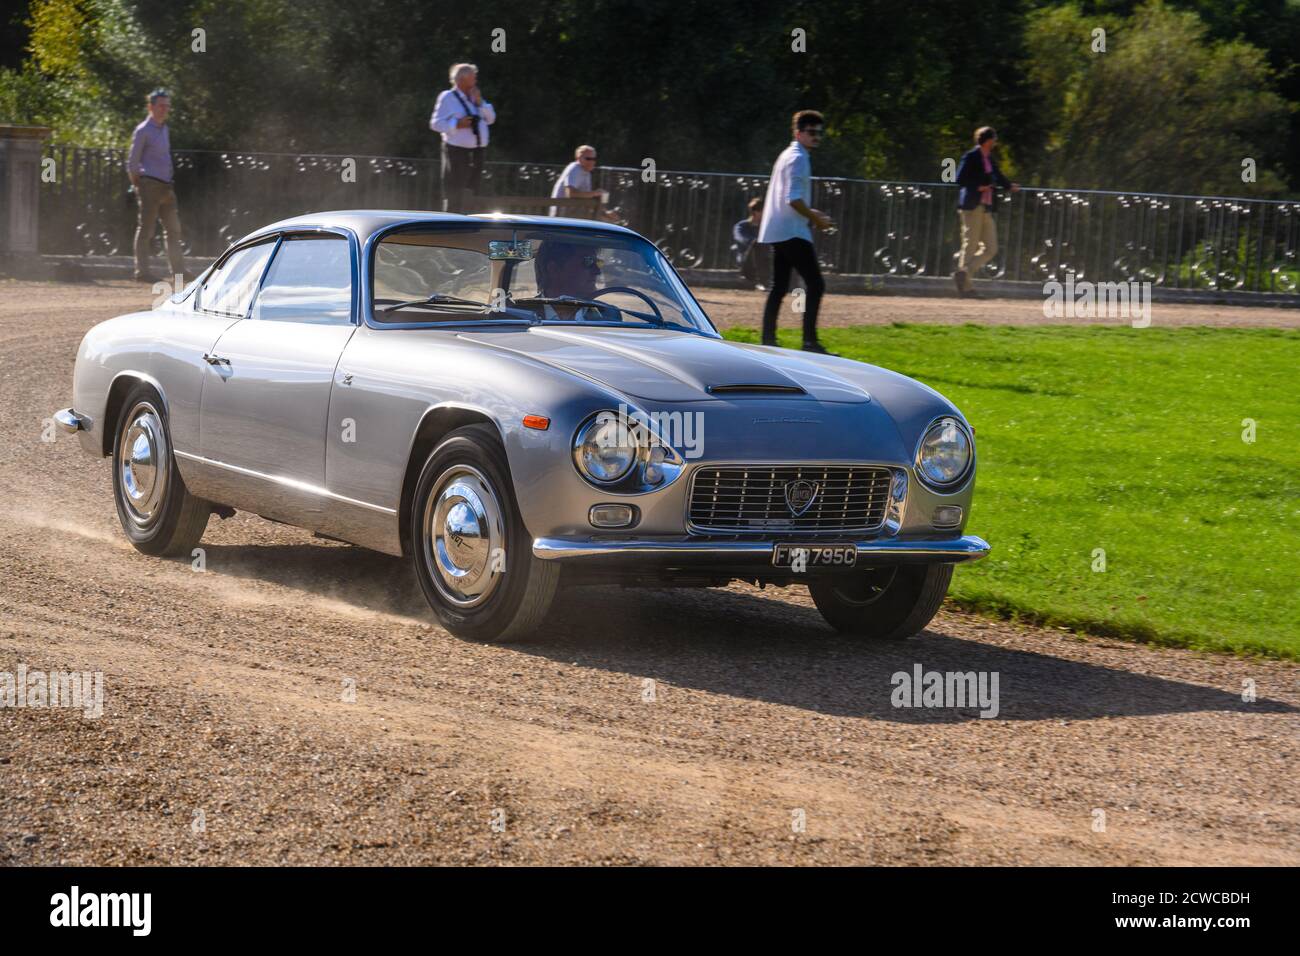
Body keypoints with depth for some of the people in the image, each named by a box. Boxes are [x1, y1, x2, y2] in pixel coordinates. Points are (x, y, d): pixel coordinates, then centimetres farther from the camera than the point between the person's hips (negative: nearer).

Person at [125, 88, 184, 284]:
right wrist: (137, 186, -7)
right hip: (149, 184, -9)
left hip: (166, 186, 9)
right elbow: (132, 163, -8)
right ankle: (142, 271, -4)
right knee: (146, 229, -6)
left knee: (173, 229, 9)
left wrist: (170, 185, 14)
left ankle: (178, 272, 13)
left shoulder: (164, 129, 16)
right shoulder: (143, 131, -8)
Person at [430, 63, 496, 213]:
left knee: (469, 194, 11)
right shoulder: (447, 98, -4)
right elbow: (436, 123, -8)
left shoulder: (475, 97, 15)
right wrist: (456, 124, -20)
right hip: (457, 150, -7)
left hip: (478, 150, 7)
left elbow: (491, 119, 11)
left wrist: (479, 102, -2)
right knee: (454, 195, -7)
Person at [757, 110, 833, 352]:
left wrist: (809, 214, 17)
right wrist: (816, 218, -11)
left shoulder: (788, 156, 19)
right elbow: (793, 199, -20)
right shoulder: (798, 158, -12)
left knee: (779, 287, 11)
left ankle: (768, 340, 10)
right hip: (793, 233, -10)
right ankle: (810, 342, -15)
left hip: (778, 232, 10)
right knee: (815, 284, -10)